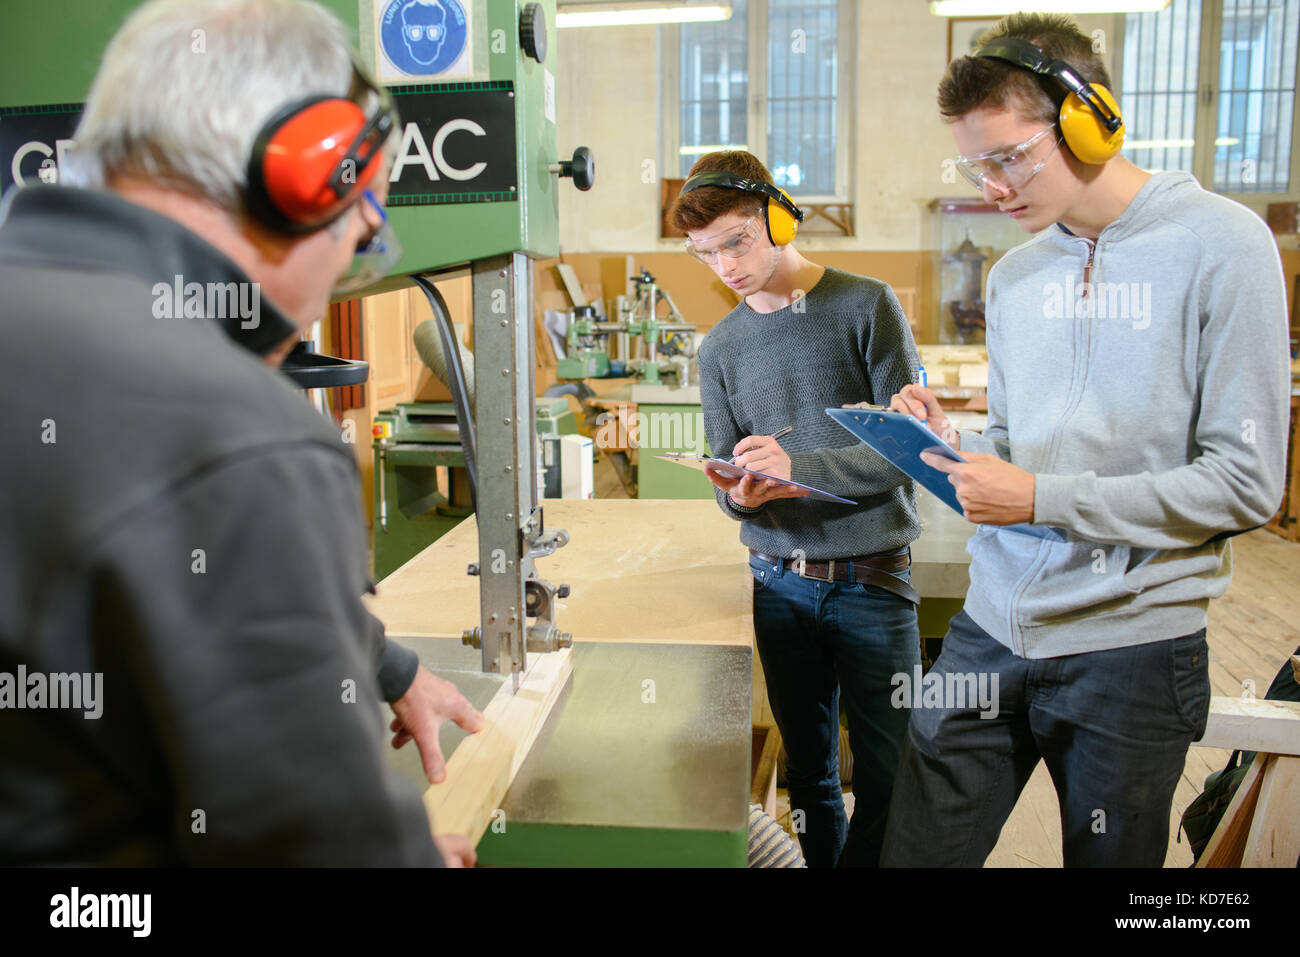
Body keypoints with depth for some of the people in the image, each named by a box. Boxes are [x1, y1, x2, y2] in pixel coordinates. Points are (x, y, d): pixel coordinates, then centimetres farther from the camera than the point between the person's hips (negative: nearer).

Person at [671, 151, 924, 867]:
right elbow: (729, 480, 8)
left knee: (885, 776, 4)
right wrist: (739, 495, -16)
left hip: (872, 577, -3)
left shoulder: (866, 306, -5)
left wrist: (797, 466, -22)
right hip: (780, 583, 3)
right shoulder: (719, 348, 7)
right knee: (808, 771, 13)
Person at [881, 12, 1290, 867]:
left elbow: (1245, 483, -13)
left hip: (1131, 643, -4)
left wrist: (1042, 500, -17)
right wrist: (952, 443, -5)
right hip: (992, 628, 5)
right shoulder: (1014, 275, 10)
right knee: (913, 851, 6)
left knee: (1109, 858, 13)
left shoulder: (1218, 244, -8)